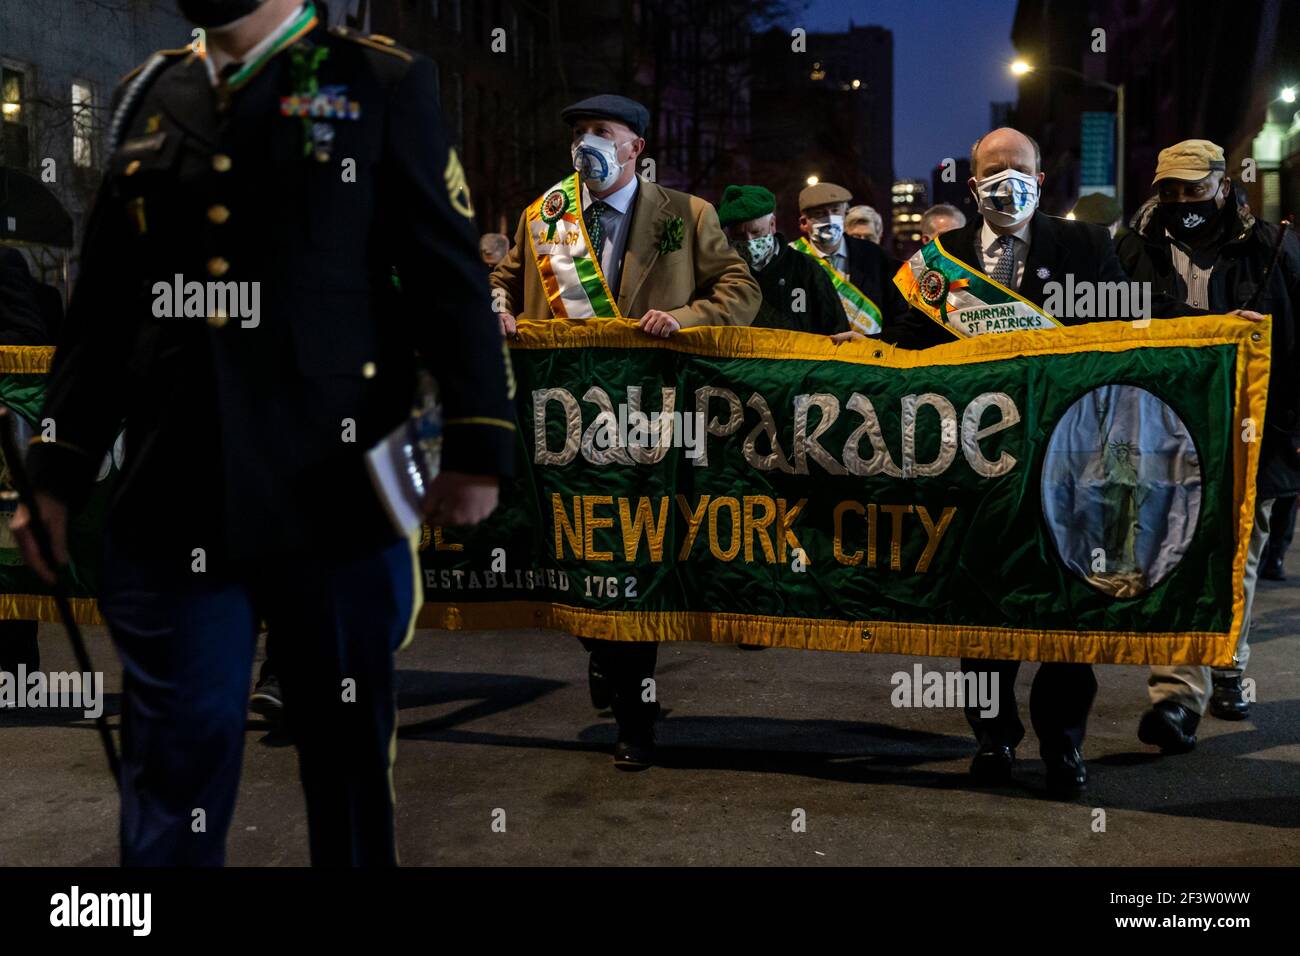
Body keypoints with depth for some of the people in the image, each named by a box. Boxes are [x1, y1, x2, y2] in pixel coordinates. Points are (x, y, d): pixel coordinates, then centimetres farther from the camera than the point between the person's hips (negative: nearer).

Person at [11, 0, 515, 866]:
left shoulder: (383, 84, 4)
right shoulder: (148, 95, 15)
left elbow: (451, 279, -1)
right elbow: (103, 310, 15)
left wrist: (478, 448, -9)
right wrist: (58, 474, 13)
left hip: (332, 503, -2)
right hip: (171, 508, 3)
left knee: (351, 765, 11)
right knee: (173, 782, 4)